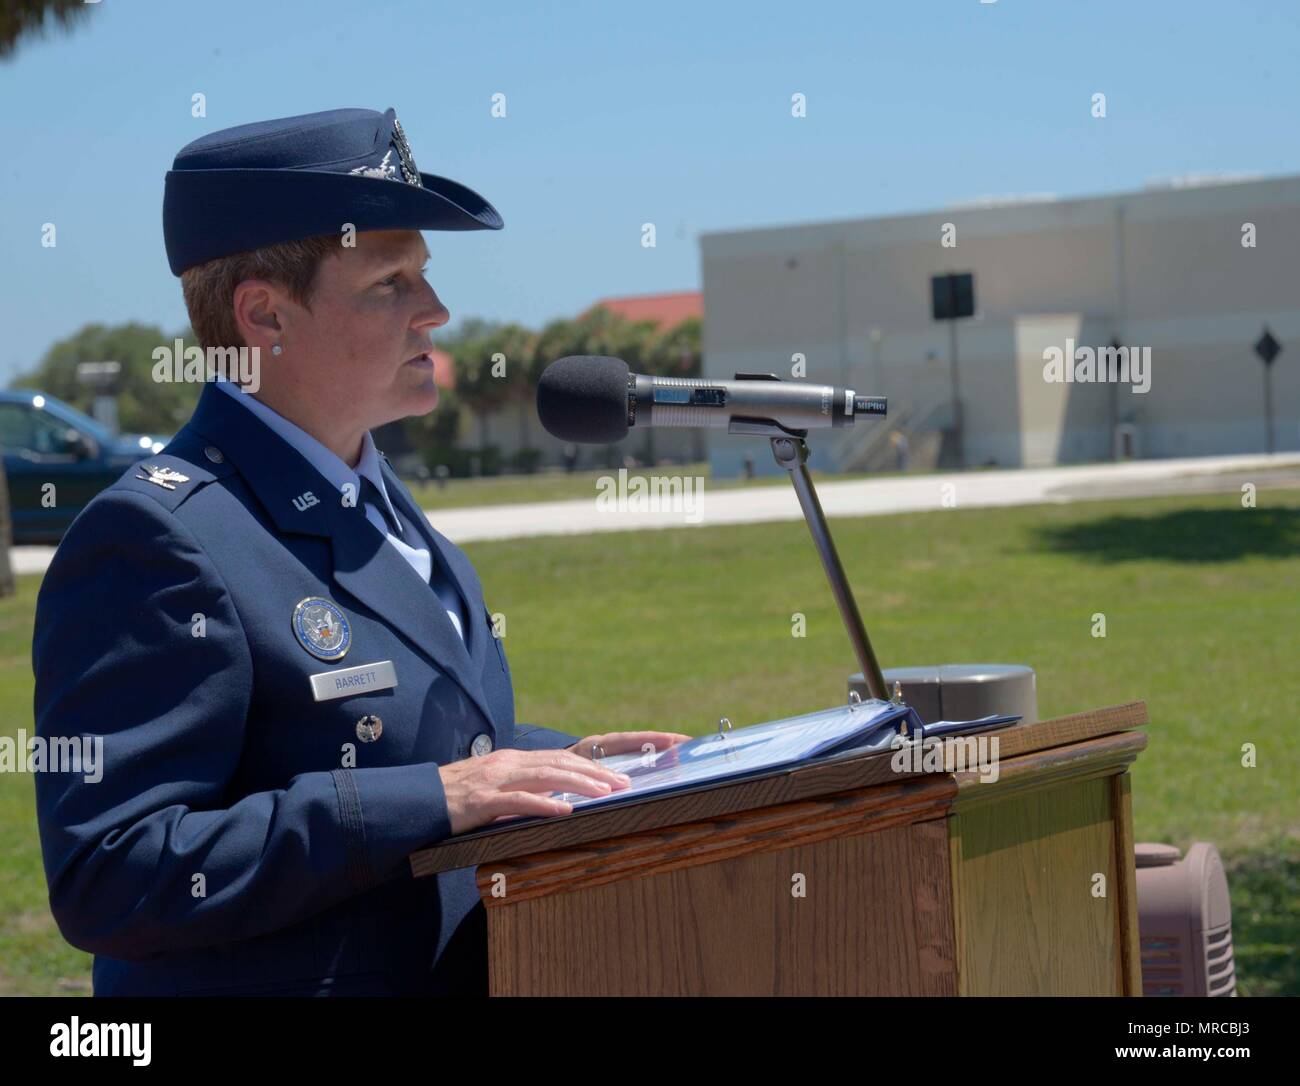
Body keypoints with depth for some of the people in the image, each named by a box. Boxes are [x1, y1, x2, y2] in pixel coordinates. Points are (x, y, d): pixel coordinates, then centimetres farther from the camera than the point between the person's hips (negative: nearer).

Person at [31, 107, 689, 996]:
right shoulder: (156, 539, -14)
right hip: (308, 977, -7)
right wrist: (433, 802, -22)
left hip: (461, 971, 8)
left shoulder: (375, 501, 14)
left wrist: (560, 762, 8)